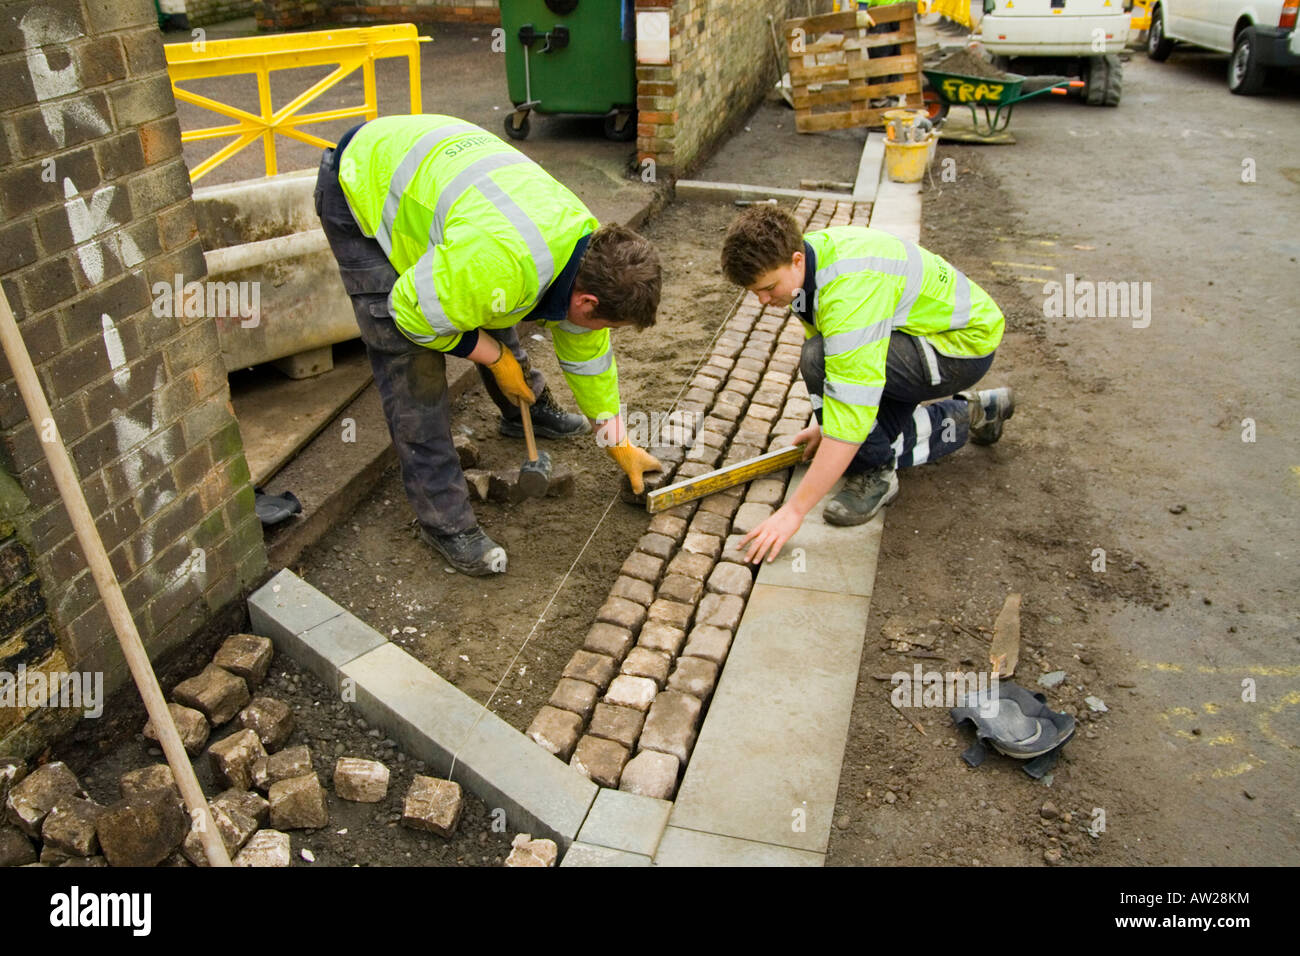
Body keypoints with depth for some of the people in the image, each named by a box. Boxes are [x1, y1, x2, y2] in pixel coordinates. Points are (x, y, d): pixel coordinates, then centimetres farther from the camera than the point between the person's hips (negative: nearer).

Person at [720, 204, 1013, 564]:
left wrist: (794, 511, -36)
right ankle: (968, 414, 24)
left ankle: (874, 476, -10)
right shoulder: (800, 263, -7)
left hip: (968, 343, -9)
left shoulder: (851, 288, -36)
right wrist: (827, 424, 17)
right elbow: (839, 357, 12)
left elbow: (852, 416, -39)